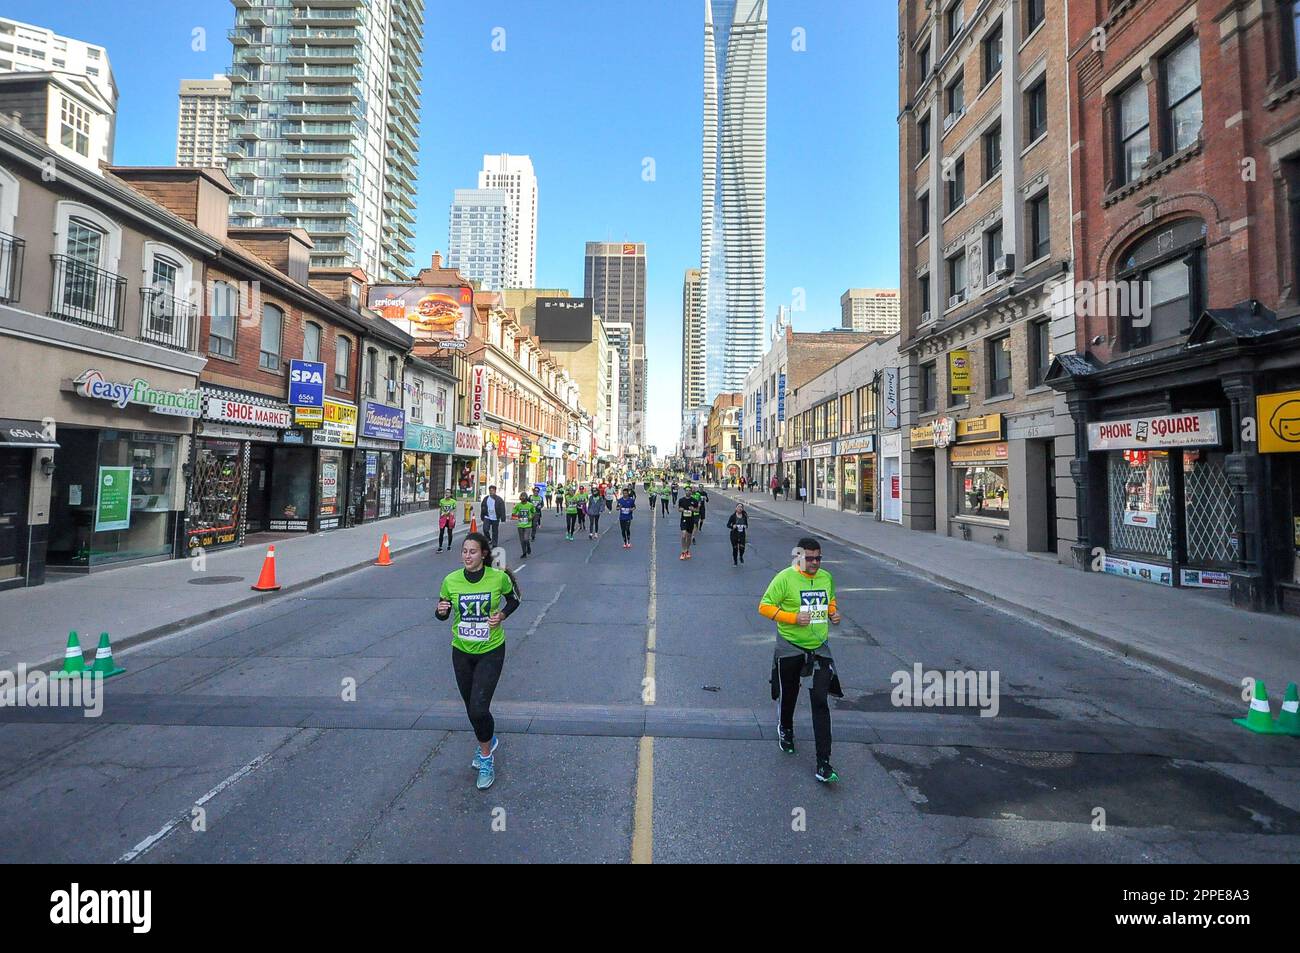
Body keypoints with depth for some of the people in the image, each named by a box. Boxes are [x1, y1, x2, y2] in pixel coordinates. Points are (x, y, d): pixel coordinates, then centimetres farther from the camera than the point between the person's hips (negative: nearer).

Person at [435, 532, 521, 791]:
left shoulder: (499, 577, -14)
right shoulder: (451, 580, -9)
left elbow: (513, 600, 5)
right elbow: (442, 615, 4)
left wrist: (502, 615, -13)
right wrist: (441, 611, -19)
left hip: (491, 651, -3)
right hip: (461, 652, 3)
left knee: (479, 709, -11)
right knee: (471, 708, 16)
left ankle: (485, 756, 16)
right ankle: (488, 743, 46)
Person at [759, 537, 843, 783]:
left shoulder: (826, 577, 2)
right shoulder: (785, 578, -15)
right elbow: (765, 607, -15)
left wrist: (834, 612, 0)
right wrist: (794, 618, -24)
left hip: (819, 648, 3)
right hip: (790, 648, -3)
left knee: (820, 702, -4)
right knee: (788, 696, 16)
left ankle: (823, 763, 2)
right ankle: (785, 729, 48)